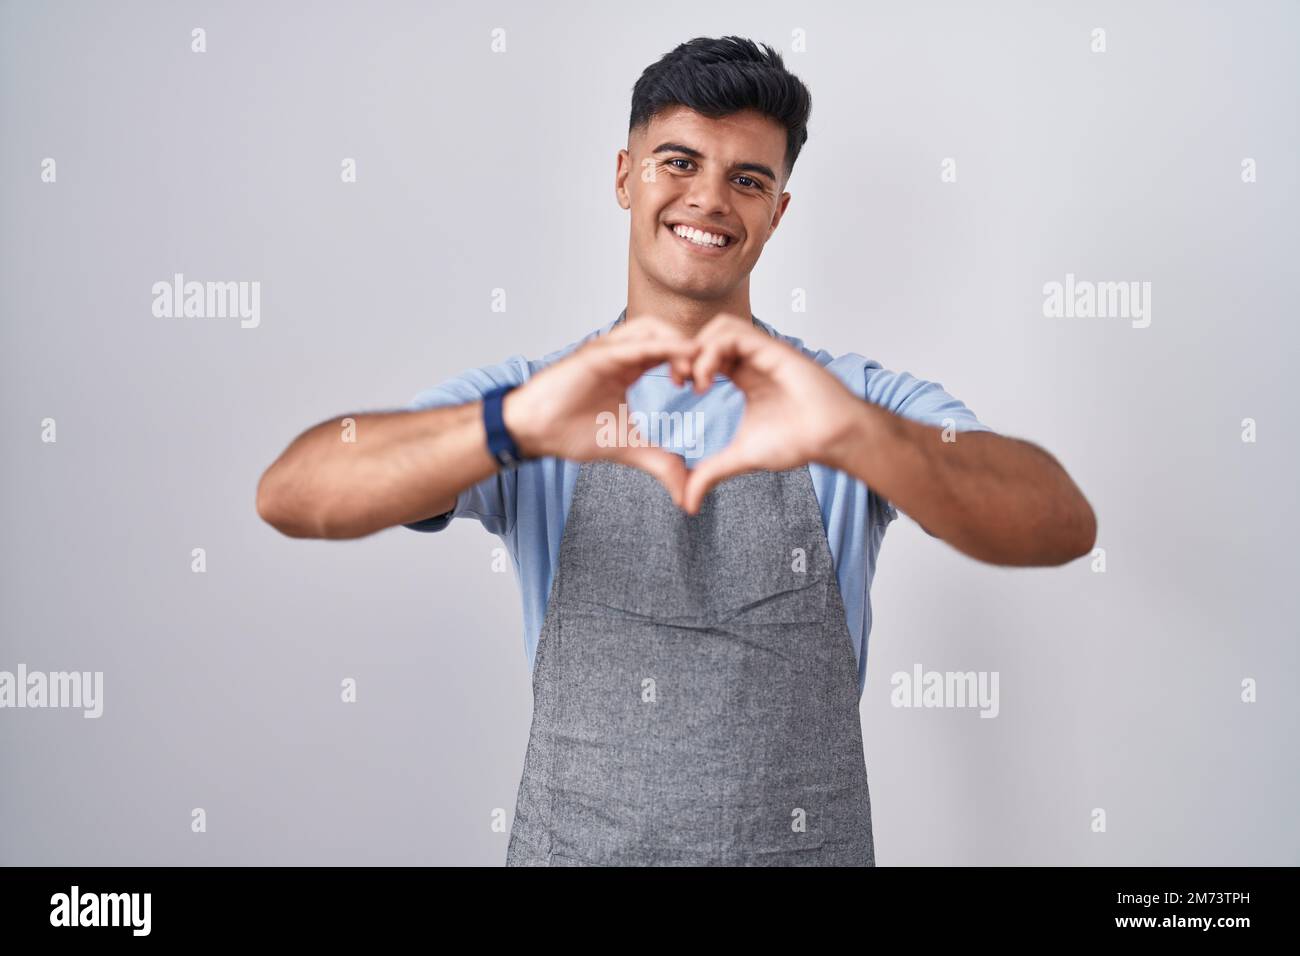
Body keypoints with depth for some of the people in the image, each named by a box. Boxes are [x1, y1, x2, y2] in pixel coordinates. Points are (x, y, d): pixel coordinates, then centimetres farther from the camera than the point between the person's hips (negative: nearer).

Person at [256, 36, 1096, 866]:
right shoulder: (526, 400, -5)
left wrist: (854, 432, -39)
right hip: (570, 844, 0)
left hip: (809, 844, 0)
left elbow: (1062, 528, -22)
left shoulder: (864, 403, -6)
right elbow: (291, 496, -20)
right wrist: (511, 425, -37)